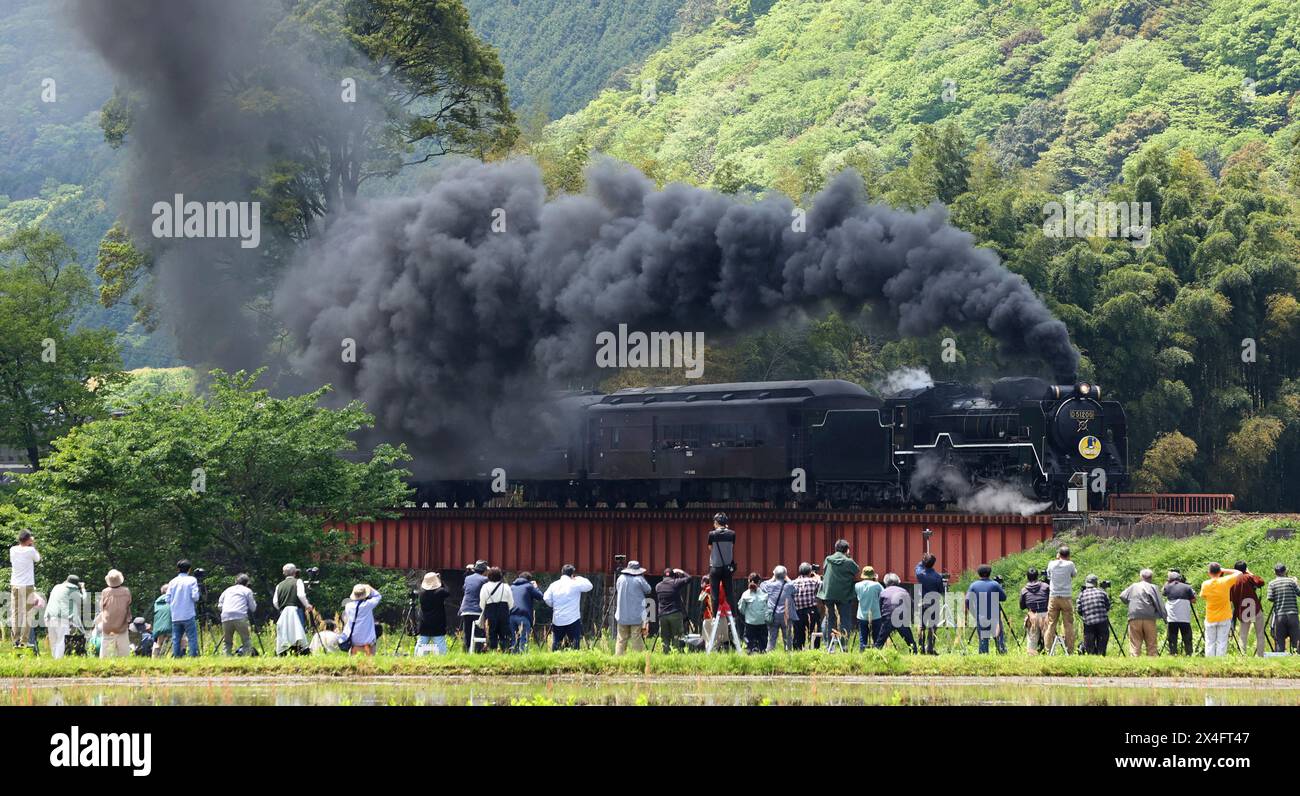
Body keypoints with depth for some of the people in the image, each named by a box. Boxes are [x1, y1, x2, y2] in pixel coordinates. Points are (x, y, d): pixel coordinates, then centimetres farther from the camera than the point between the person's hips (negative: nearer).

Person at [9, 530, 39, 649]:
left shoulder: (13, 550, 1)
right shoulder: (30, 551, -10)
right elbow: (38, 559, 8)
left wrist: (23, 544, 19)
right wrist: (33, 546, 13)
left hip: (14, 585, 4)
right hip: (27, 586, -4)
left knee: (15, 613, 8)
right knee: (27, 614, 0)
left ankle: (16, 640, 4)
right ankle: (24, 641, -5)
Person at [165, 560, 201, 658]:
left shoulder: (173, 582, 7)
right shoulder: (192, 580, -2)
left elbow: (168, 599, 4)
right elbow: (195, 596, -11)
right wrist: (195, 601, 11)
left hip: (175, 616, 3)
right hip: (188, 615, -3)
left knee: (176, 639, 8)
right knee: (192, 637, -2)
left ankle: (176, 656, 4)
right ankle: (194, 655, -10)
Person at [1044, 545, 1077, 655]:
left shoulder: (1052, 564, 1)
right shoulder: (1070, 564, -5)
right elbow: (1074, 574, 13)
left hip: (1053, 597, 2)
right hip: (1066, 597, -2)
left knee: (1051, 624, 4)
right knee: (1069, 624, 2)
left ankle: (1048, 649, -1)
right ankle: (1070, 651, -2)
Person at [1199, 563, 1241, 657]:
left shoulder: (1205, 585, -7)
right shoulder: (1225, 581, -11)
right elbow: (1239, 573, 1)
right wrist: (1225, 571, 2)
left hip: (1210, 619, 1)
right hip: (1224, 618, -1)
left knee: (1210, 643, 6)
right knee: (1222, 642, 1)